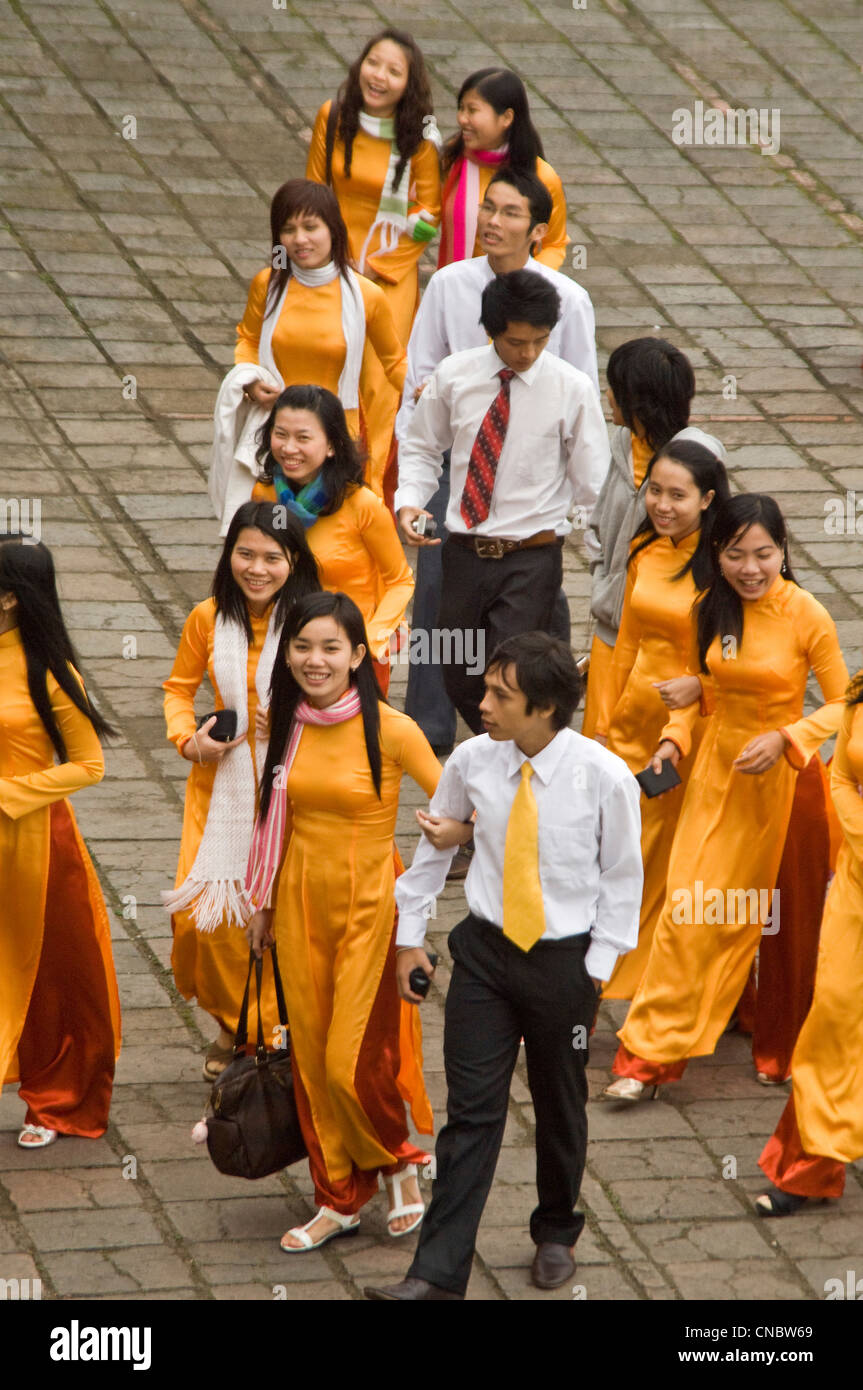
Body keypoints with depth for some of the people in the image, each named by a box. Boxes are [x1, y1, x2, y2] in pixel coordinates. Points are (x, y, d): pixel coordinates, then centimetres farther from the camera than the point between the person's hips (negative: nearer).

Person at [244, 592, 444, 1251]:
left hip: (368, 906, -5)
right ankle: (339, 1198, 24)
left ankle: (400, 1161, 21)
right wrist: (261, 901, 17)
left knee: (351, 1065, -8)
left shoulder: (390, 729, -14)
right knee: (311, 1060, 9)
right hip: (300, 904, 5)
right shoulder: (284, 725, 2)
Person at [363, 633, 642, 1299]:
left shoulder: (605, 777, -15)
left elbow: (623, 876, -3)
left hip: (565, 959, -1)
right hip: (486, 949, 1)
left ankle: (556, 1234, 39)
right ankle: (438, 1271, -4)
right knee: (472, 1111, -3)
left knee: (561, 1107, 15)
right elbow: (433, 844, 9)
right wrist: (409, 936, 10)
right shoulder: (473, 761, -7)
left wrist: (596, 967, -6)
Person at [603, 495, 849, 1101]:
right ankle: (651, 1053, 11)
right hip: (714, 765, 3)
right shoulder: (712, 608, -3)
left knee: (736, 913, 8)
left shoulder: (807, 618, -17)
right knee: (690, 908, -1)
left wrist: (785, 738, -23)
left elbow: (841, 705, -11)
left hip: (774, 774, -3)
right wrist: (675, 737, -4)